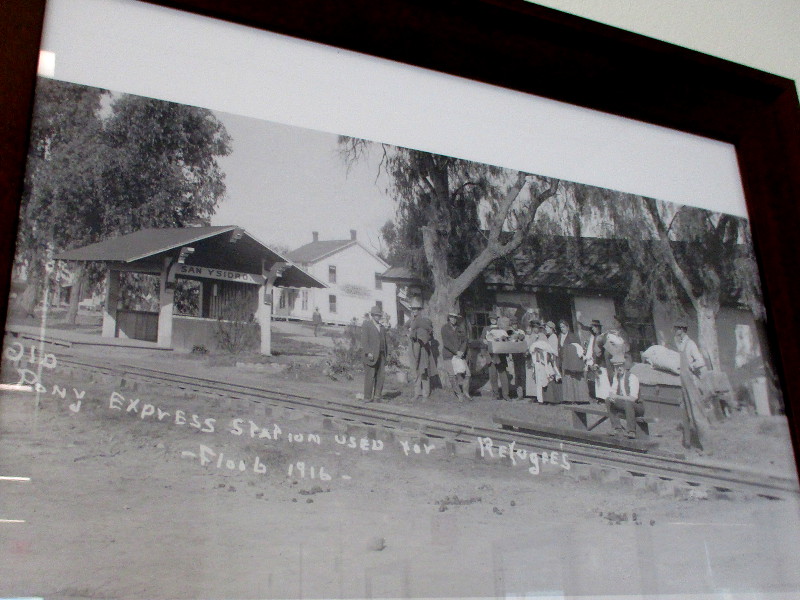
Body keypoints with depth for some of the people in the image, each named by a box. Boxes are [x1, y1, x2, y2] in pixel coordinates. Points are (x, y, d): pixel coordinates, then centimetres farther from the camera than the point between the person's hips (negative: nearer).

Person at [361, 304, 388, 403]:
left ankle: (377, 396, 9)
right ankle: (367, 397, -3)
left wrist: (385, 356, 15)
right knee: (369, 376, -6)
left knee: (380, 376, 3)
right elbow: (364, 340, -8)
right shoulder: (366, 325, 1)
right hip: (371, 355, -6)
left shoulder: (382, 328, 21)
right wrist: (368, 352, -17)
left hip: (381, 355, 6)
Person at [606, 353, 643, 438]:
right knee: (608, 400, -9)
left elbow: (633, 398, -29)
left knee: (628, 402, -36)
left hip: (638, 406, -7)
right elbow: (612, 392, 6)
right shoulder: (616, 377, 2)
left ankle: (631, 431, -28)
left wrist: (617, 397, -29)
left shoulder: (632, 377, -21)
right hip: (623, 405, 7)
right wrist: (611, 396, -19)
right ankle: (618, 428, -10)